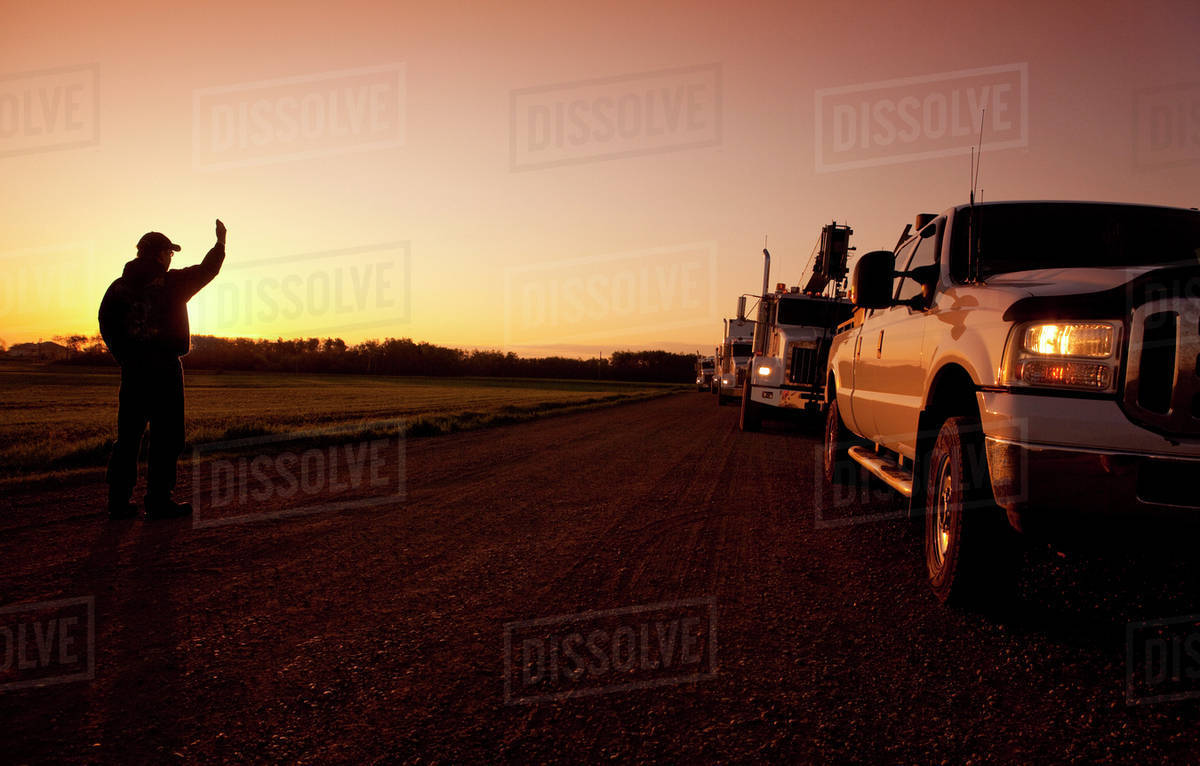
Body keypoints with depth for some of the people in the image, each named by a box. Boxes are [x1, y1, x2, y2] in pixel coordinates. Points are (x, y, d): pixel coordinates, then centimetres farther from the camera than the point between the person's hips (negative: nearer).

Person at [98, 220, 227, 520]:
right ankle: (159, 500, -3)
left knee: (128, 434, 9)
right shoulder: (172, 282, -5)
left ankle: (119, 500, 10)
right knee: (166, 435, -1)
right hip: (164, 367, -5)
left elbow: (106, 322, 3)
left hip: (132, 368, 5)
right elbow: (207, 270, 6)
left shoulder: (120, 285, 8)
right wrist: (221, 242, 20)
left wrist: (124, 354, 10)